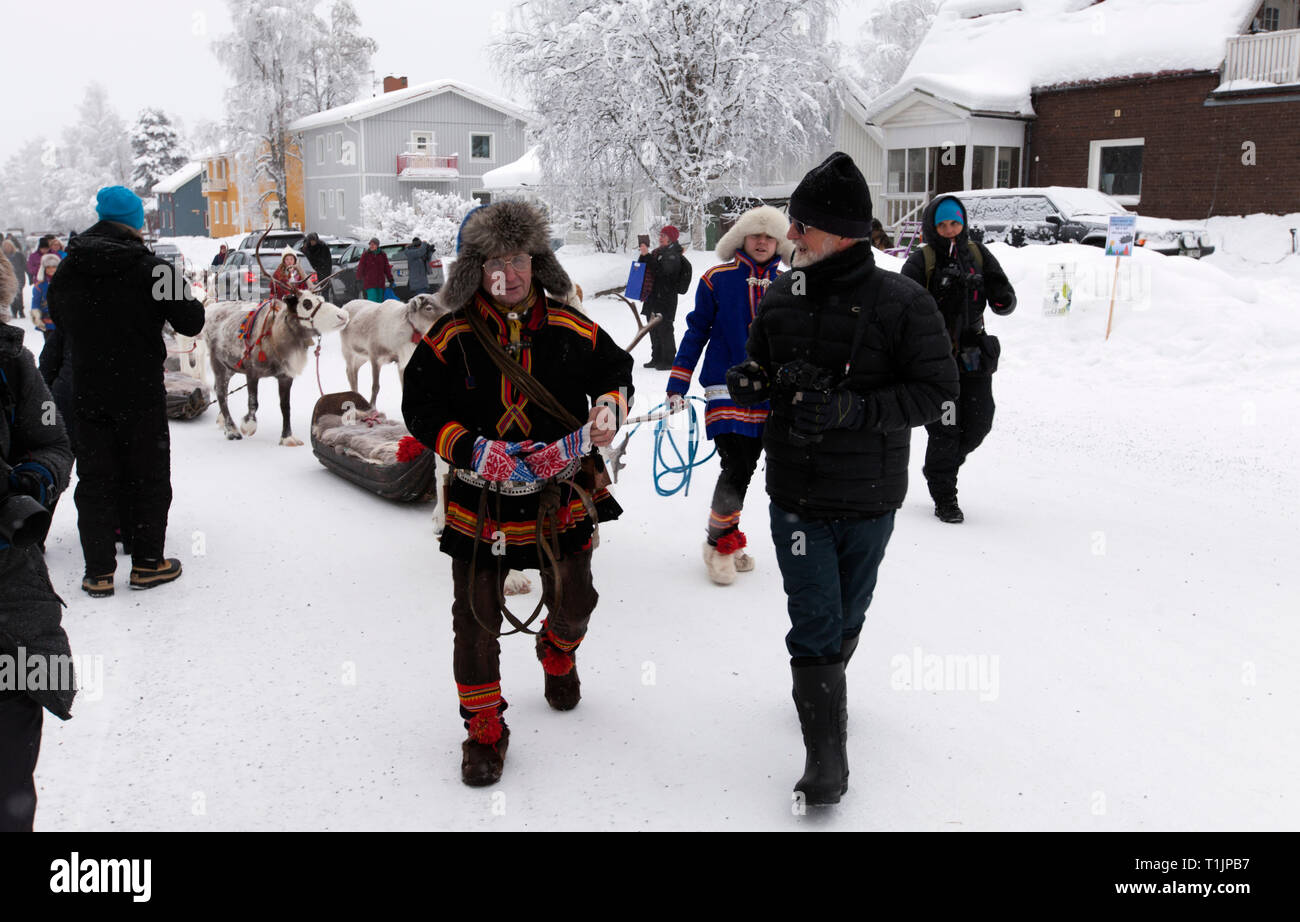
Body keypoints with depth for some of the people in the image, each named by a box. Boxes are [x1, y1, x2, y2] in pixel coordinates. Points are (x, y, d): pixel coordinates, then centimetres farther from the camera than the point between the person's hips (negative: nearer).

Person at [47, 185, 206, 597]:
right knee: (148, 477, 10)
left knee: (95, 479, 11)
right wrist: (185, 296, 9)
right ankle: (148, 563, 15)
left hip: (87, 393, 3)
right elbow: (191, 322, -9)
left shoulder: (67, 271, 1)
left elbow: (59, 320, 15)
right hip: (141, 393, -3)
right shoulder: (149, 268, -12)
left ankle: (98, 571, 14)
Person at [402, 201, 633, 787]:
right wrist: (476, 451, -20)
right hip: (481, 503, -2)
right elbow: (422, 409, -7)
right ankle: (484, 728, 24)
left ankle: (558, 651, 54)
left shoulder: (570, 329, -2)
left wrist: (608, 409, -9)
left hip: (562, 497, 2)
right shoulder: (451, 337, -9)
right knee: (477, 620, 4)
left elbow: (616, 369, 13)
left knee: (574, 601, 17)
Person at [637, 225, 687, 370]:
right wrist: (643, 256, 0)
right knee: (654, 329, 13)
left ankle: (668, 360, -4)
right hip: (653, 297, 9)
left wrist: (647, 255, -24)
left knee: (664, 328, -9)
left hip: (665, 299, -9)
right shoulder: (657, 252, 17)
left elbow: (661, 270, -24)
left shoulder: (673, 256, -10)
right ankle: (657, 358, 23)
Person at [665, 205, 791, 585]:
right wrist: (677, 384, 0)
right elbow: (696, 331, 2)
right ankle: (720, 542, 10)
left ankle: (727, 540, 23)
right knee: (736, 468, -11)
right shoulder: (717, 279, -1)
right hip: (726, 389, -3)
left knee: (745, 470, 6)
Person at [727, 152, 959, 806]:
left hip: (869, 499, -1)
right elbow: (760, 365, 15)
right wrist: (749, 381, -10)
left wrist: (853, 409, -26)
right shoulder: (781, 297, 0)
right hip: (796, 494, 1)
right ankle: (826, 755, 7)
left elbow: (936, 390, -13)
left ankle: (824, 690, 47)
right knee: (814, 621, -2)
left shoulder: (903, 304, -13)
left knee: (847, 616, 18)